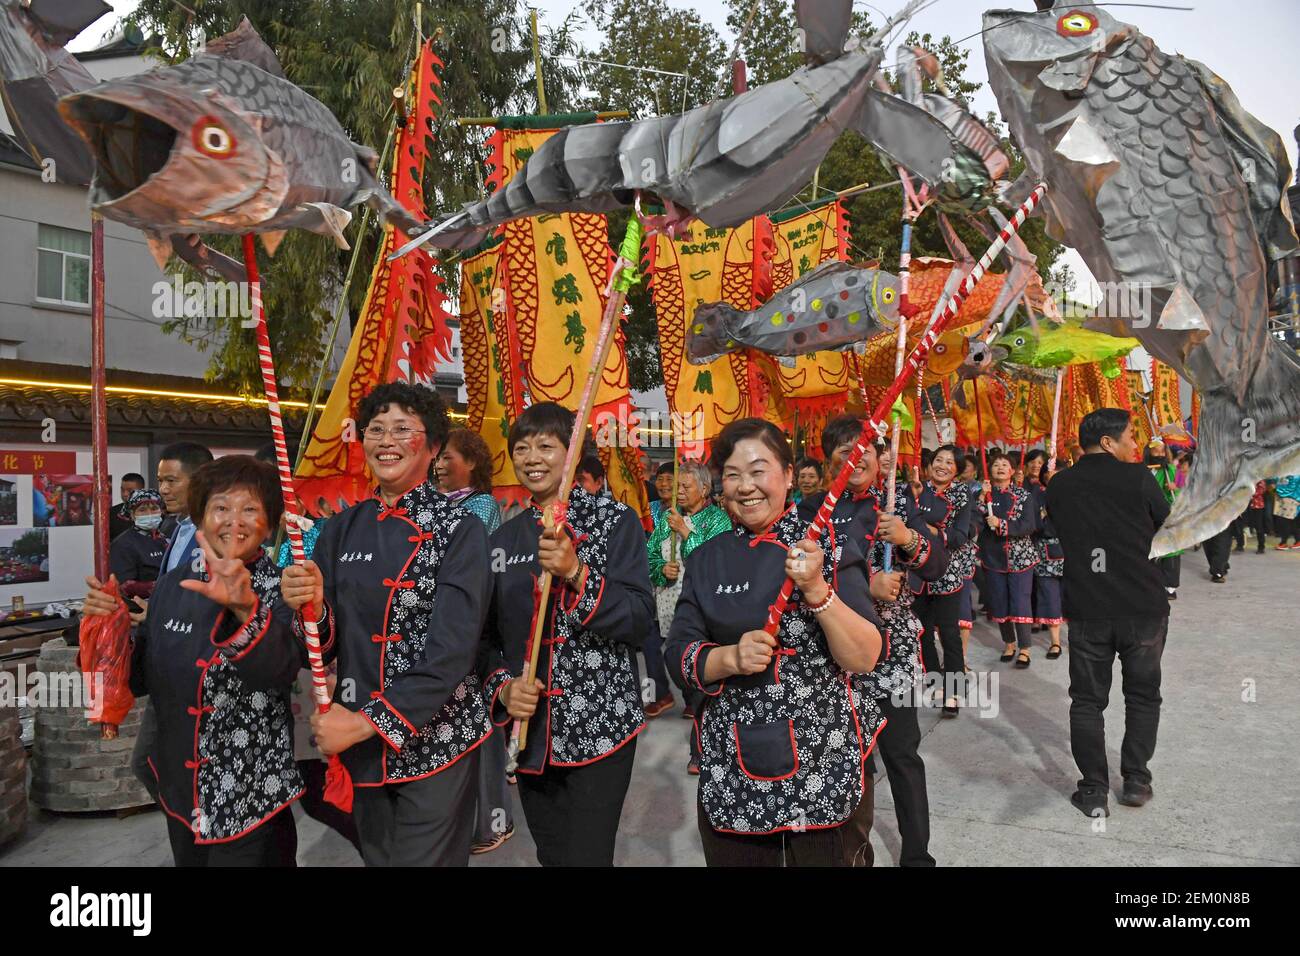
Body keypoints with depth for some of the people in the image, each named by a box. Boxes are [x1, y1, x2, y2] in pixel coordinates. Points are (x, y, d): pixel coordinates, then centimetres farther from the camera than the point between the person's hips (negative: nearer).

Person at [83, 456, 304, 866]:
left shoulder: (281, 591, -12)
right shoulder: (174, 585, 1)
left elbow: (278, 670, -32)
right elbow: (141, 677, 9)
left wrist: (245, 608, -49)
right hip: (180, 790, 5)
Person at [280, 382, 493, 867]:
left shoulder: (460, 530, -10)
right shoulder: (343, 528, 4)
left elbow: (452, 650, -17)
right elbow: (326, 643, 4)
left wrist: (366, 721, -18)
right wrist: (310, 609, -18)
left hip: (437, 740, -4)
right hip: (360, 746, 5)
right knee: (375, 855, 20)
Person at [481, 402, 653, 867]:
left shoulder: (615, 519, -5)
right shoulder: (504, 538, 9)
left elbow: (640, 621, -13)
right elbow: (489, 635, 12)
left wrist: (576, 573, -26)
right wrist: (503, 685, -6)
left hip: (600, 727, -4)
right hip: (530, 731, 5)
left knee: (586, 855, -3)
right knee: (550, 855, 16)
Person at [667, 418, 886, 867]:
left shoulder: (831, 547, -6)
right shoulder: (706, 559, 3)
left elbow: (865, 659, -12)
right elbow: (680, 654, 0)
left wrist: (817, 589, -26)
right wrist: (731, 657, -19)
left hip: (826, 765, -2)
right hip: (731, 772, 3)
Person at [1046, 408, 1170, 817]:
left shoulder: (1059, 485, -1)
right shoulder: (1138, 478, -10)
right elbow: (1169, 529, 3)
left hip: (1086, 610, 2)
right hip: (1143, 607, -1)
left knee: (1087, 700, 10)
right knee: (1142, 695, 17)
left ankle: (1094, 791, 13)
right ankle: (1136, 780, 20)